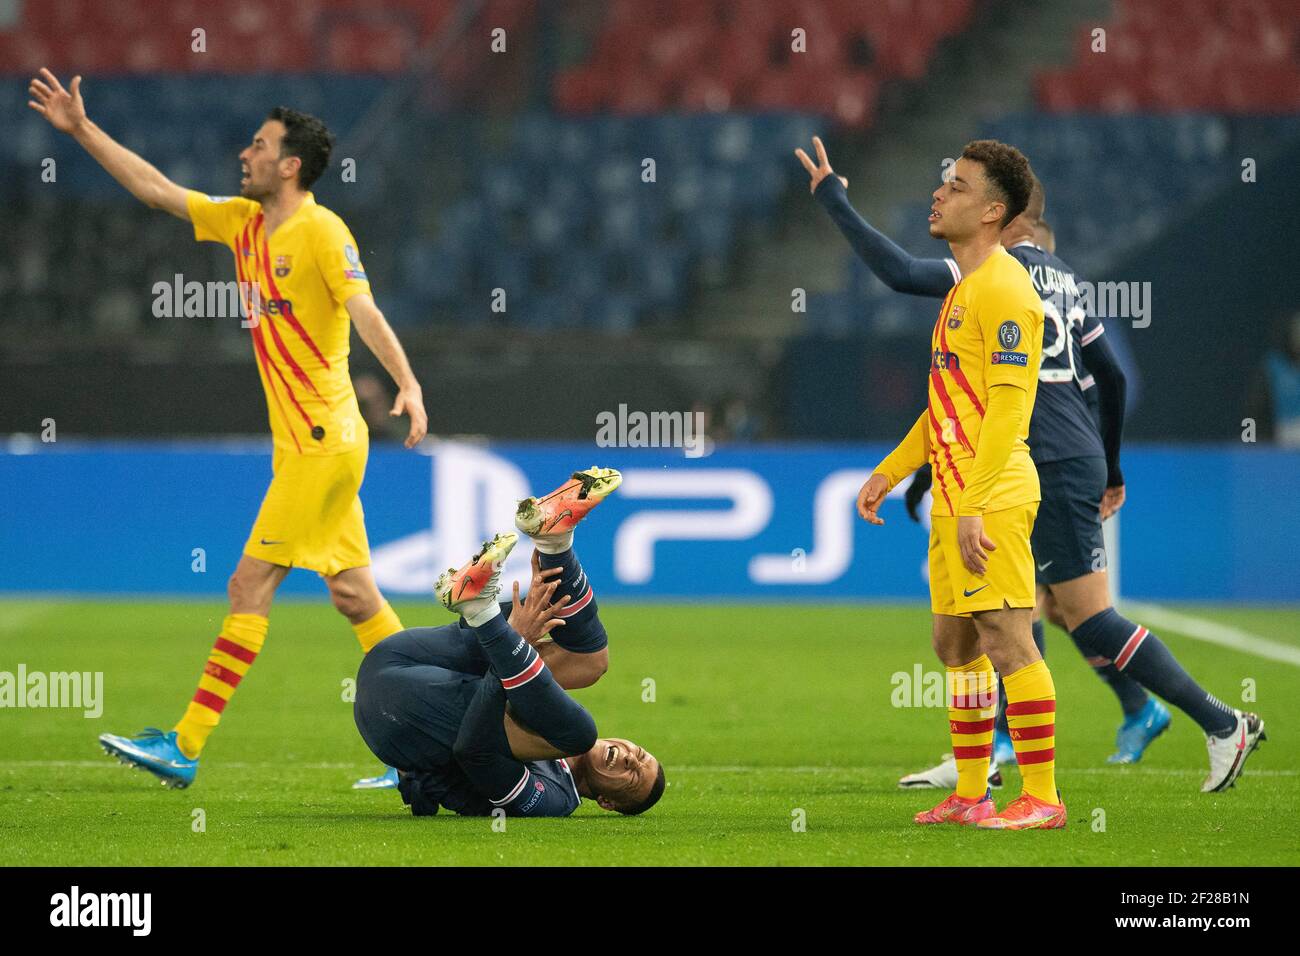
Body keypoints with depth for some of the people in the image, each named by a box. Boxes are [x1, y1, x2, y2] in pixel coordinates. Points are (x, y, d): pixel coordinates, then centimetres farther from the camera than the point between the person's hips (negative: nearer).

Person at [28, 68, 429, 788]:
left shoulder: (321, 231, -12)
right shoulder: (241, 222, 13)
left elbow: (365, 313, -22)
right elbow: (156, 189, 19)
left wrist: (408, 385, -36)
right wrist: (82, 129, 17)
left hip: (324, 443, -8)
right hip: (296, 446, 8)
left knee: (251, 585, -8)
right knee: (354, 595, 7)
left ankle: (185, 746, -7)